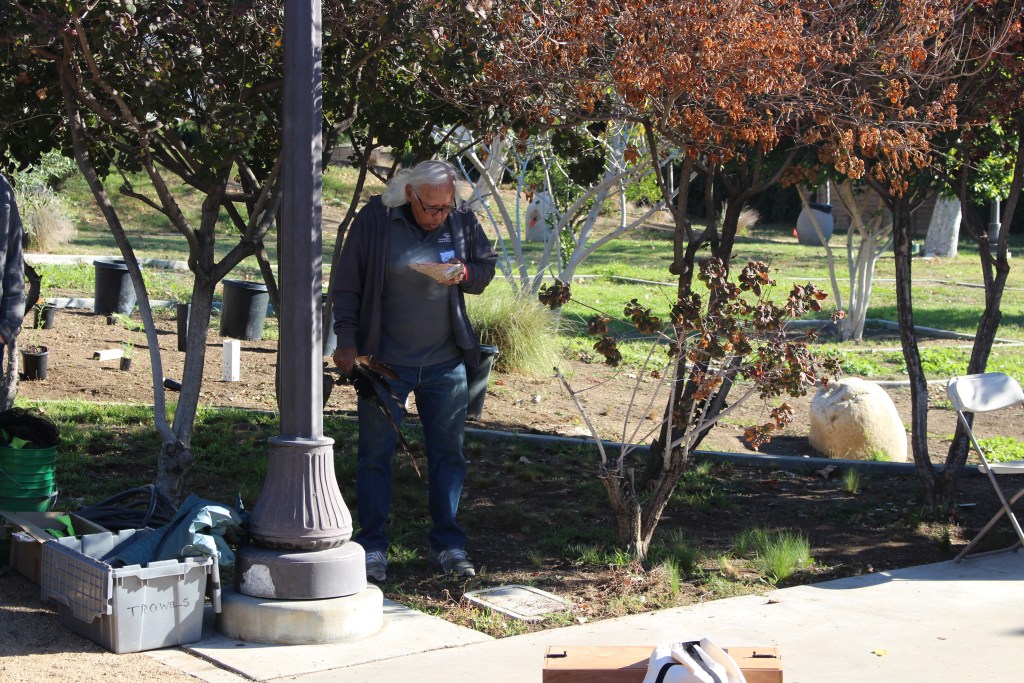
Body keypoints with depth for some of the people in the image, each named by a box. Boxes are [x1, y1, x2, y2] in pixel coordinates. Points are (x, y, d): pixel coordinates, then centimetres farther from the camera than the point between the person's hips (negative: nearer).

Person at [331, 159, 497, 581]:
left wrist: (464, 274, -11)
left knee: (448, 452, 8)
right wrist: (346, 341, -8)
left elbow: (487, 268, 12)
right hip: (385, 361, -3)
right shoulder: (376, 220, -10)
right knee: (376, 453, 2)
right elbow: (346, 285, -3)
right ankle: (372, 546, 13)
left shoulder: (462, 223, -2)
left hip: (445, 362, 3)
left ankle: (447, 545, 20)